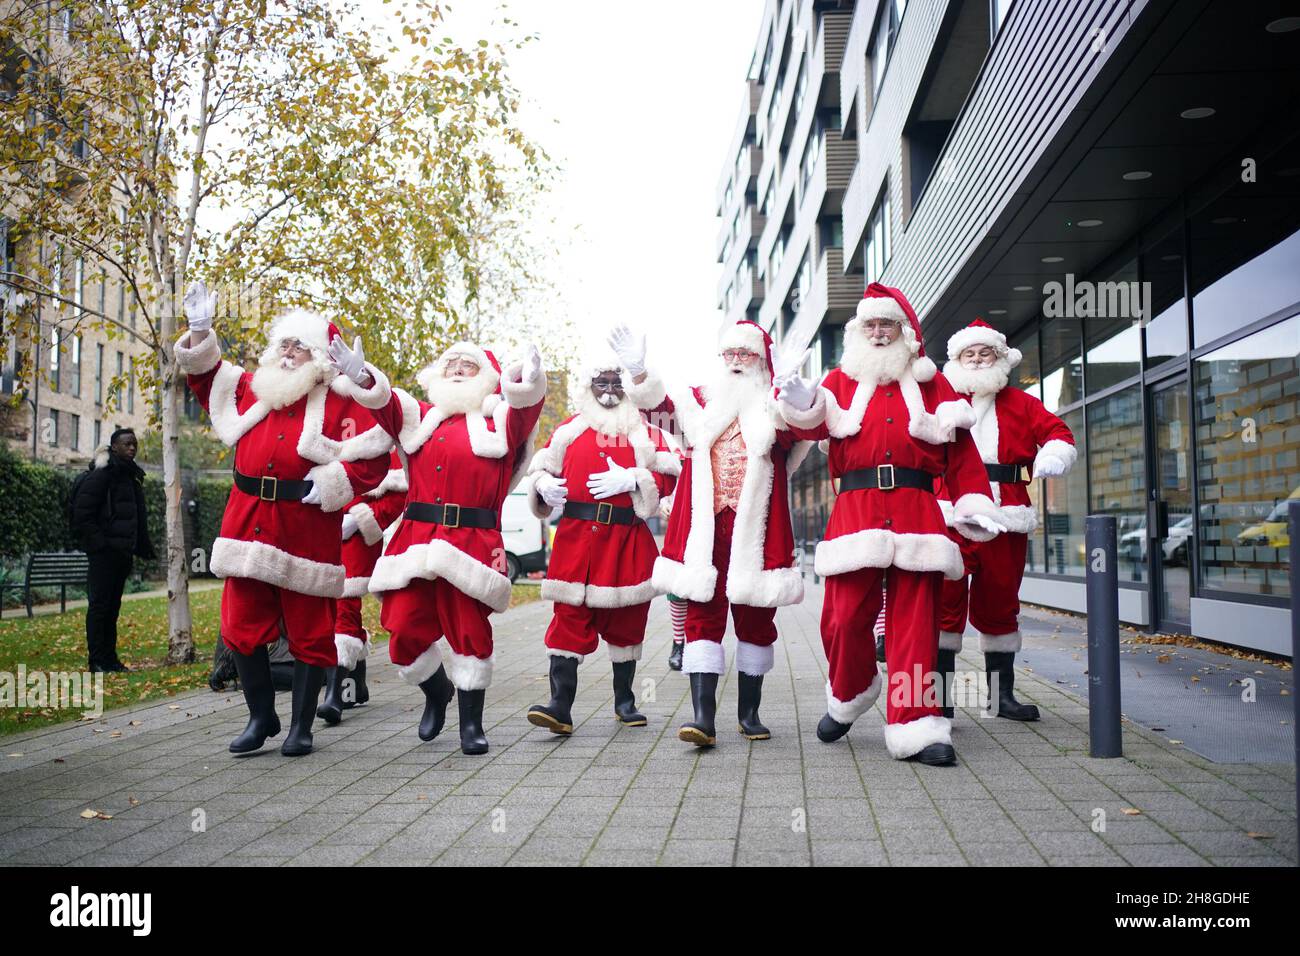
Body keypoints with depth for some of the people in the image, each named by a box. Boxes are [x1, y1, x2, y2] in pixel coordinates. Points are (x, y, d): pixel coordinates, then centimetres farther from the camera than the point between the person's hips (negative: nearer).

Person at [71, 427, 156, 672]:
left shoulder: (132, 475, 16)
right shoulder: (101, 474, -10)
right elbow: (82, 513, -15)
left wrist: (143, 547, 13)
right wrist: (98, 542, -17)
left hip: (122, 552, 8)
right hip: (103, 551, -8)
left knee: (113, 605, 12)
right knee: (99, 604, -3)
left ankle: (110, 659, 17)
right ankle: (97, 661, 2)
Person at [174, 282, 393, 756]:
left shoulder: (339, 401, -2)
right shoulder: (253, 388, 13)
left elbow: (373, 457, -7)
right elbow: (206, 377, 28)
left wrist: (332, 483, -17)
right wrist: (200, 332, 16)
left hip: (307, 530, -5)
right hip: (248, 522, 5)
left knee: (309, 632, 4)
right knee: (242, 626, 6)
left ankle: (301, 727, 17)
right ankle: (261, 717, 24)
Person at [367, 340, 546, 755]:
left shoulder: (499, 420, 13)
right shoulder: (419, 416, 23)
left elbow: (526, 399, -6)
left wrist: (528, 374, -29)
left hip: (472, 544, -3)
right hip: (415, 539, 3)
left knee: (469, 632, -3)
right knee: (405, 633, -2)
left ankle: (471, 725, 12)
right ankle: (437, 691, 29)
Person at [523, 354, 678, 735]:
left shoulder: (645, 431, 10)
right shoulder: (569, 428, 13)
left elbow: (669, 476, 1)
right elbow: (542, 466, 18)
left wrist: (631, 478, -14)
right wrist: (544, 485, -5)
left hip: (627, 539, 1)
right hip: (576, 535, 0)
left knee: (625, 619, 9)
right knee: (569, 615, -10)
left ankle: (625, 701, 24)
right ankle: (560, 705, -12)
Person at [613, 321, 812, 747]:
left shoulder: (775, 406, 9)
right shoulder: (699, 401, 14)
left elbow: (797, 430, -10)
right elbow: (660, 408, -1)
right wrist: (638, 371, -18)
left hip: (755, 530, 0)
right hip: (705, 528, 0)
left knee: (755, 618, 6)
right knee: (703, 615, -6)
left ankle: (749, 711, 19)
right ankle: (703, 715, -9)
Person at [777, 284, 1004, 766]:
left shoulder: (931, 383, 17)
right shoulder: (841, 380, 16)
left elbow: (961, 451, 11)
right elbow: (814, 421, -3)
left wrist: (974, 505, 0)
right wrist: (801, 406, -27)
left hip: (916, 515, 0)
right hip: (855, 514, 0)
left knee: (915, 621, -2)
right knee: (845, 617, -3)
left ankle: (915, 728, 3)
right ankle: (847, 698, 24)